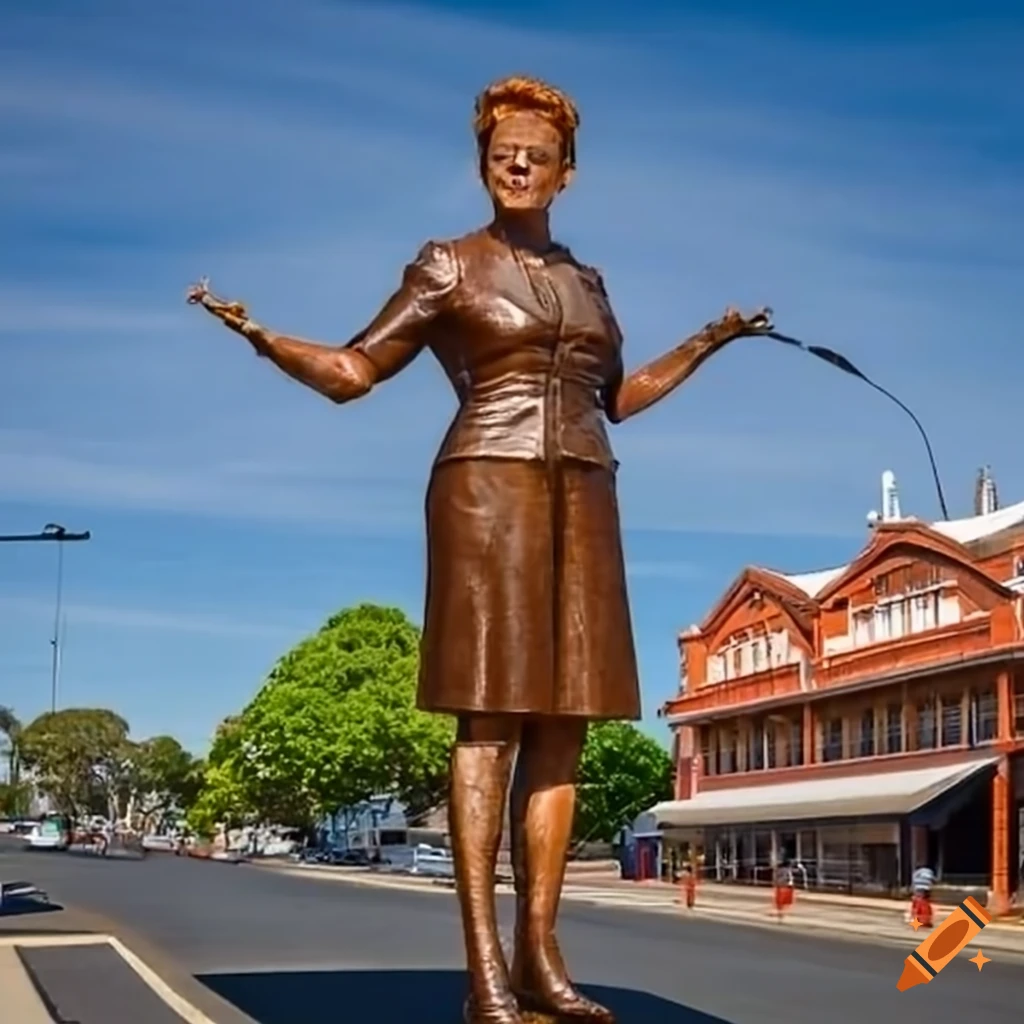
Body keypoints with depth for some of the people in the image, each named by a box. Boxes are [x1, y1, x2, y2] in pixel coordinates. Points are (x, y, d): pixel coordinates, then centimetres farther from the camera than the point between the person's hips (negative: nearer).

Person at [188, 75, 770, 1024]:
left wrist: (706, 341, 29)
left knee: (561, 721, -1)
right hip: (488, 489, -6)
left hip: (581, 500, 6)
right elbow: (351, 371, 3)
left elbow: (617, 397, 31)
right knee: (488, 717, -11)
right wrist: (260, 335, -13)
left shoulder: (584, 280, 20)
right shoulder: (448, 265, 5)